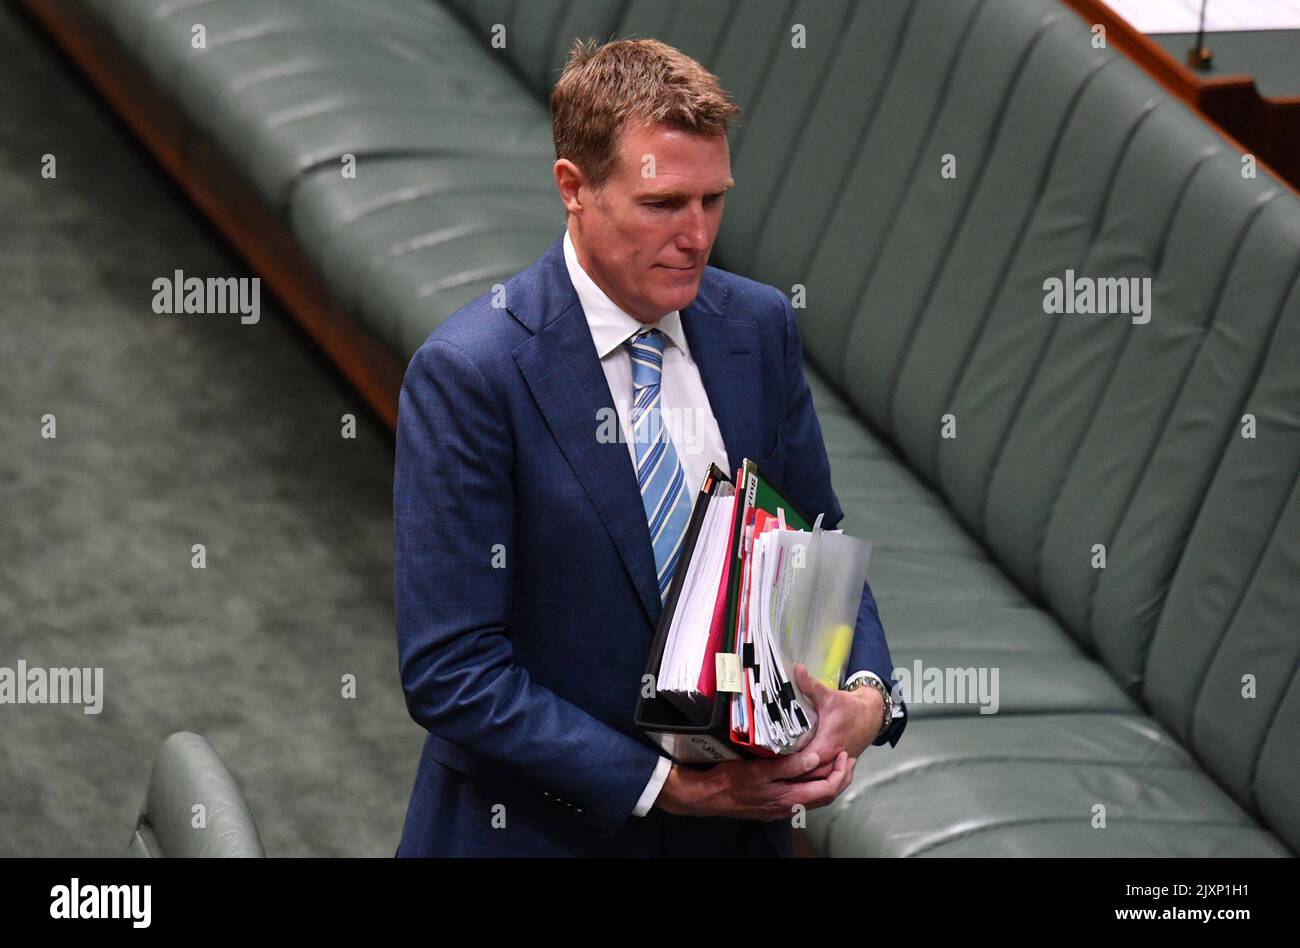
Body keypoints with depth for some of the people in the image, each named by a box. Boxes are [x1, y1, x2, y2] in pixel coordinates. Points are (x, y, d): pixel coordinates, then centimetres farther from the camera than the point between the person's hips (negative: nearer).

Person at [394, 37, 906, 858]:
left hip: (736, 819, 5)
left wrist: (866, 691, -13)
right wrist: (660, 782, -26)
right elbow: (448, 668, -21)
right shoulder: (467, 373, -18)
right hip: (539, 828, -5)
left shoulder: (760, 328, -1)